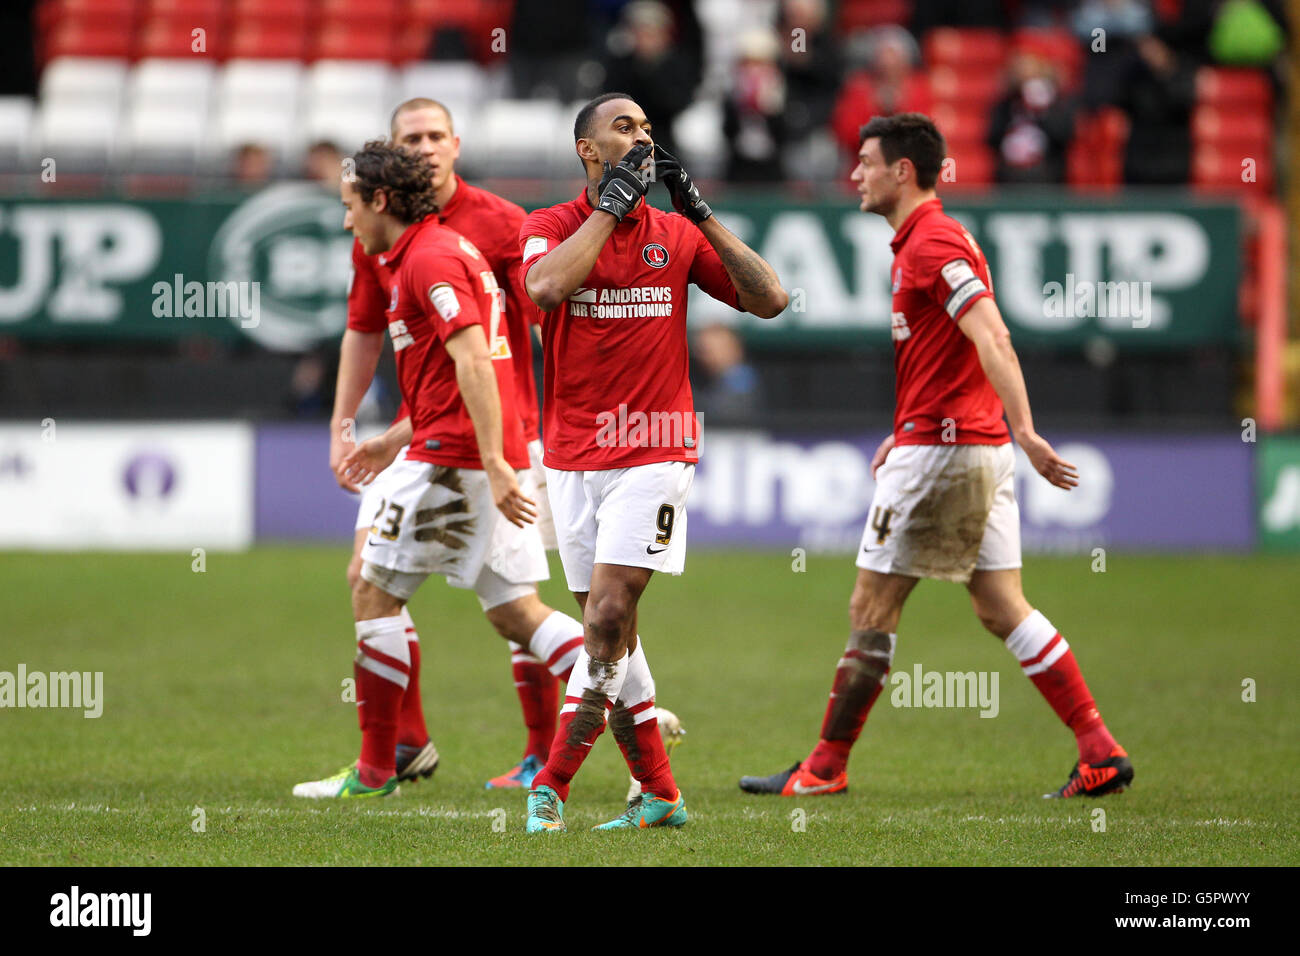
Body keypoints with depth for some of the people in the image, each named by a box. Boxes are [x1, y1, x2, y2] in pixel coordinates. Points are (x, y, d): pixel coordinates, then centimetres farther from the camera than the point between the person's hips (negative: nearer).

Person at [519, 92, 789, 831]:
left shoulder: (677, 236, 6)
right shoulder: (552, 226, 2)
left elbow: (770, 300, -1)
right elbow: (546, 285, -21)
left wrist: (701, 213, -4)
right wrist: (611, 204, -14)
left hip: (653, 454, -1)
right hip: (573, 457, 1)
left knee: (608, 616, -13)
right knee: (609, 630, 5)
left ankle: (552, 786, -9)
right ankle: (659, 793, 14)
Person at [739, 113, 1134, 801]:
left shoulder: (932, 244, -13)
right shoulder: (923, 240, 18)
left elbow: (993, 341, -24)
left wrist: (1024, 430, -32)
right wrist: (906, 432, 25)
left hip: (939, 449, -10)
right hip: (978, 449, 10)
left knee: (871, 608, -1)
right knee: (1002, 608, 6)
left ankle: (825, 766, 6)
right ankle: (1100, 751, 0)